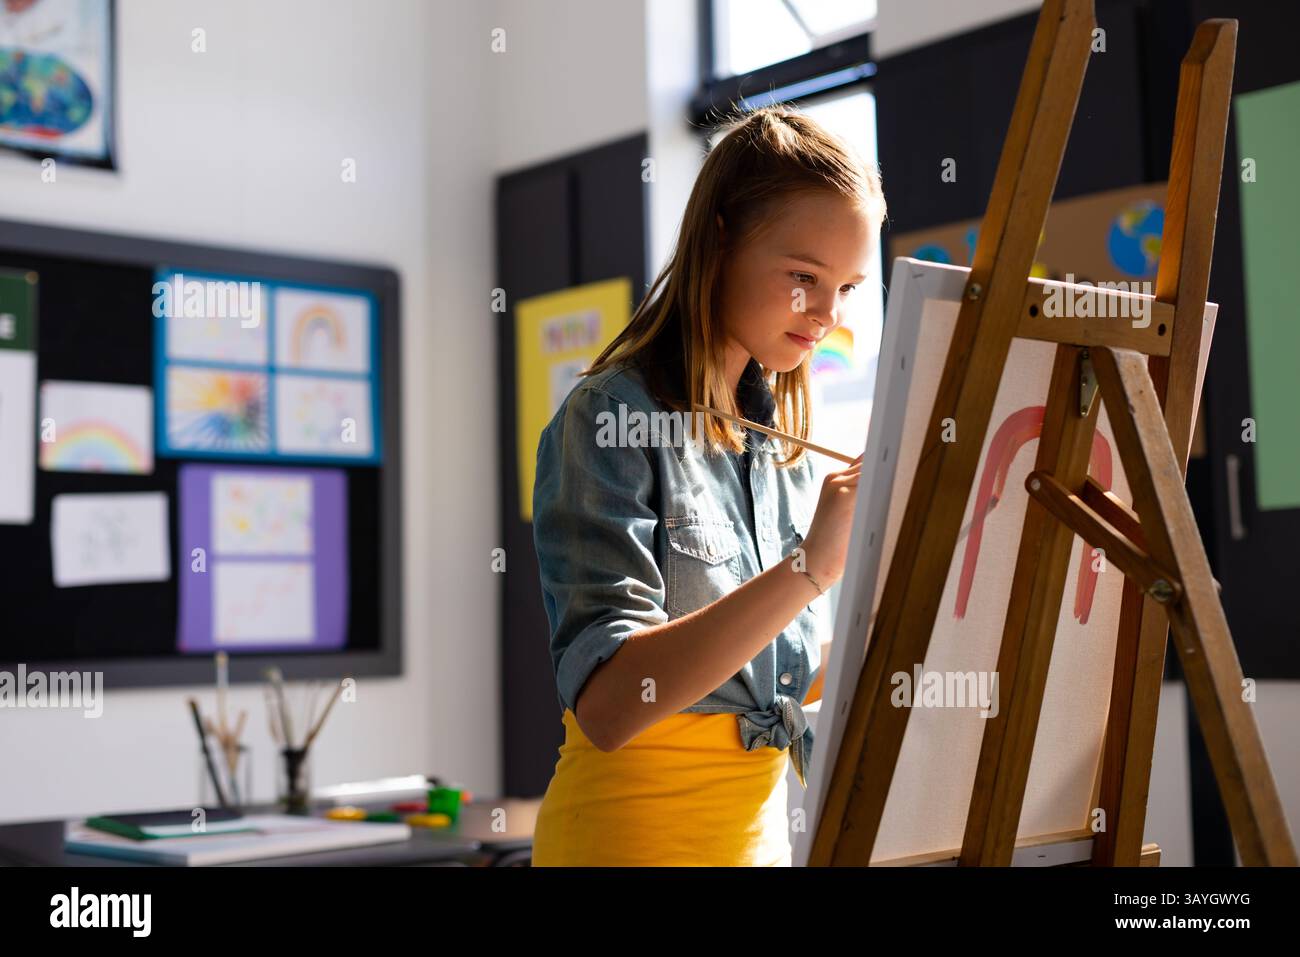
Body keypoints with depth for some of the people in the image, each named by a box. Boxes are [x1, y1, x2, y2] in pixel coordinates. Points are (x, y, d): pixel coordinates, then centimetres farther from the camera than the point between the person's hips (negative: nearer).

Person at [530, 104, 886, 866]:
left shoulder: (782, 433, 4)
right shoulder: (611, 418, -16)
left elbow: (793, 678, 8)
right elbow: (607, 702, -27)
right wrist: (806, 567, -33)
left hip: (762, 821, 7)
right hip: (635, 829, -7)